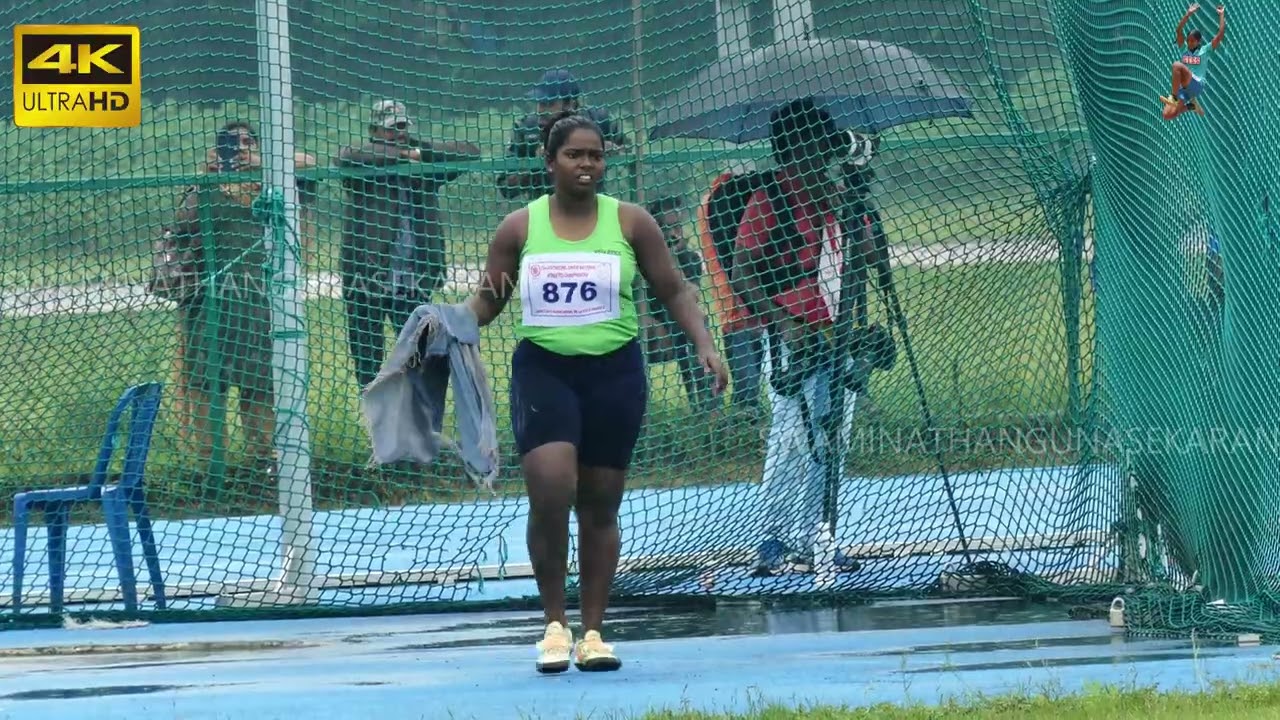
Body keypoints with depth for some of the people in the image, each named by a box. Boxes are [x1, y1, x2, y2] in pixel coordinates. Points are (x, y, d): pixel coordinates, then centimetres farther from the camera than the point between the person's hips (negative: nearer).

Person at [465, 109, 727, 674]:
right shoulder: (519, 228, 3)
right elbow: (486, 299, 11)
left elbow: (675, 292, 7)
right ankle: (554, 625, -5)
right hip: (543, 372, -1)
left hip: (614, 373, 1)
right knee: (550, 489, -19)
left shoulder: (630, 223, 2)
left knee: (600, 506, 5)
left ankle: (593, 633, 14)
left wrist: (705, 346, -6)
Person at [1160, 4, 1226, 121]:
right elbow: (1179, 30, 9)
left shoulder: (1205, 50, 4)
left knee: (1177, 65, -31)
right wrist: (1189, 14, 5)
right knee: (1168, 115, -8)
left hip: (1197, 86, -6)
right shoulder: (1185, 48, 16)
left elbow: (1221, 34, -1)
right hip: (1182, 88, 6)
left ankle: (1174, 96, -30)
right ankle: (1191, 106, 16)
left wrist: (1221, 15, 3)